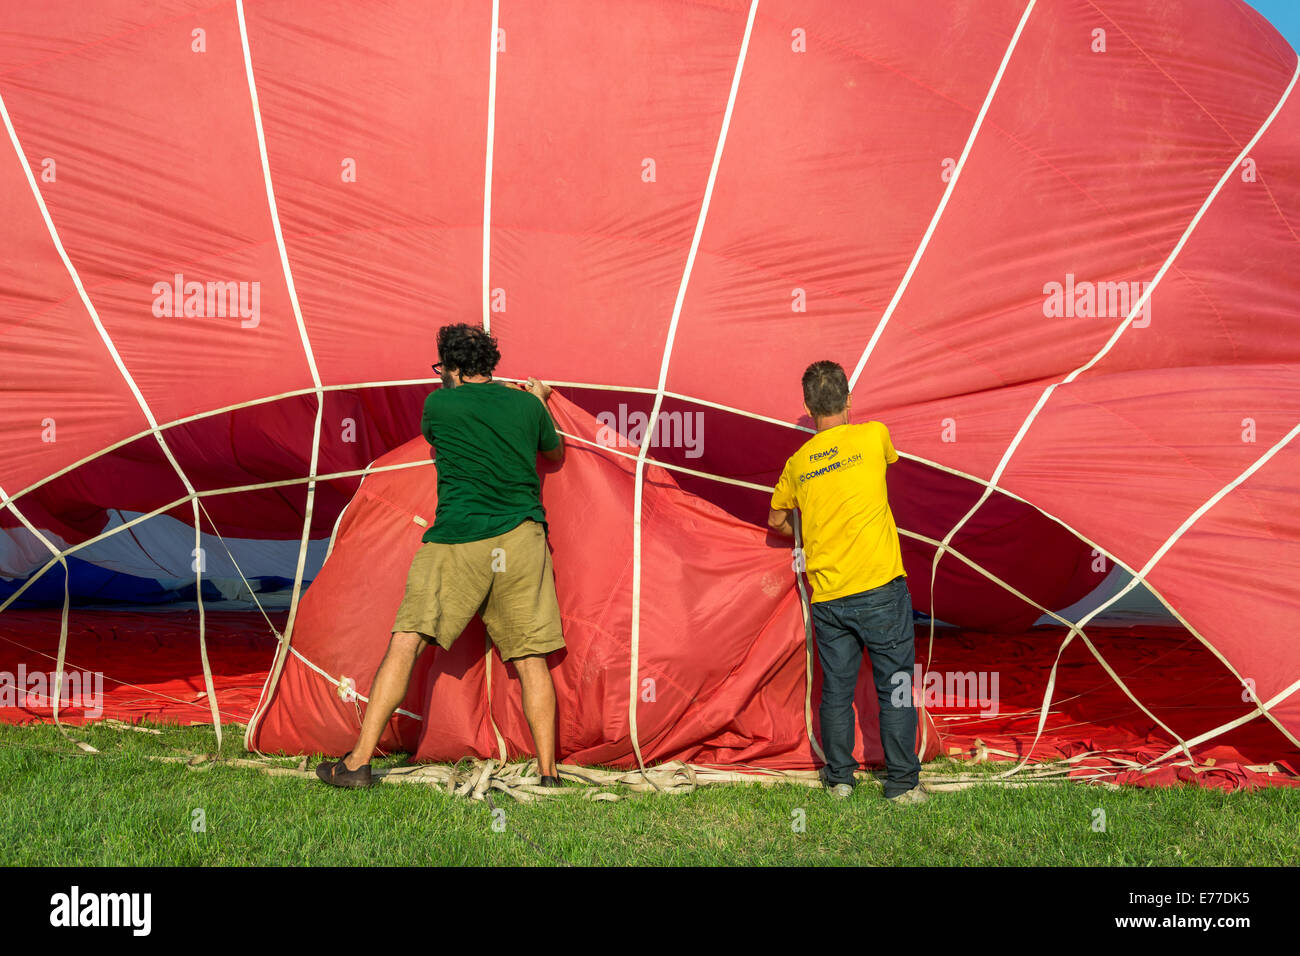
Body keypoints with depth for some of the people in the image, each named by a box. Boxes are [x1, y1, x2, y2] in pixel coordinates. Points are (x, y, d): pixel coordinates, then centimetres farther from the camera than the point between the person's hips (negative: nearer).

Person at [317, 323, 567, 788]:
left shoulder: (439, 404, 2)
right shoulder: (526, 405, 9)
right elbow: (556, 454, 29)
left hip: (456, 544, -3)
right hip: (522, 541, 3)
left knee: (405, 642, 0)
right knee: (530, 657, 8)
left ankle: (358, 761, -1)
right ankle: (548, 772, 8)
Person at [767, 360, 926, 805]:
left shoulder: (797, 463, 6)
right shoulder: (874, 435, -2)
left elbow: (776, 518, 22)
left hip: (827, 598, 3)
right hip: (880, 589, -3)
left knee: (836, 692, 13)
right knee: (895, 688, 5)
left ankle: (839, 778, 22)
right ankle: (902, 784, 10)